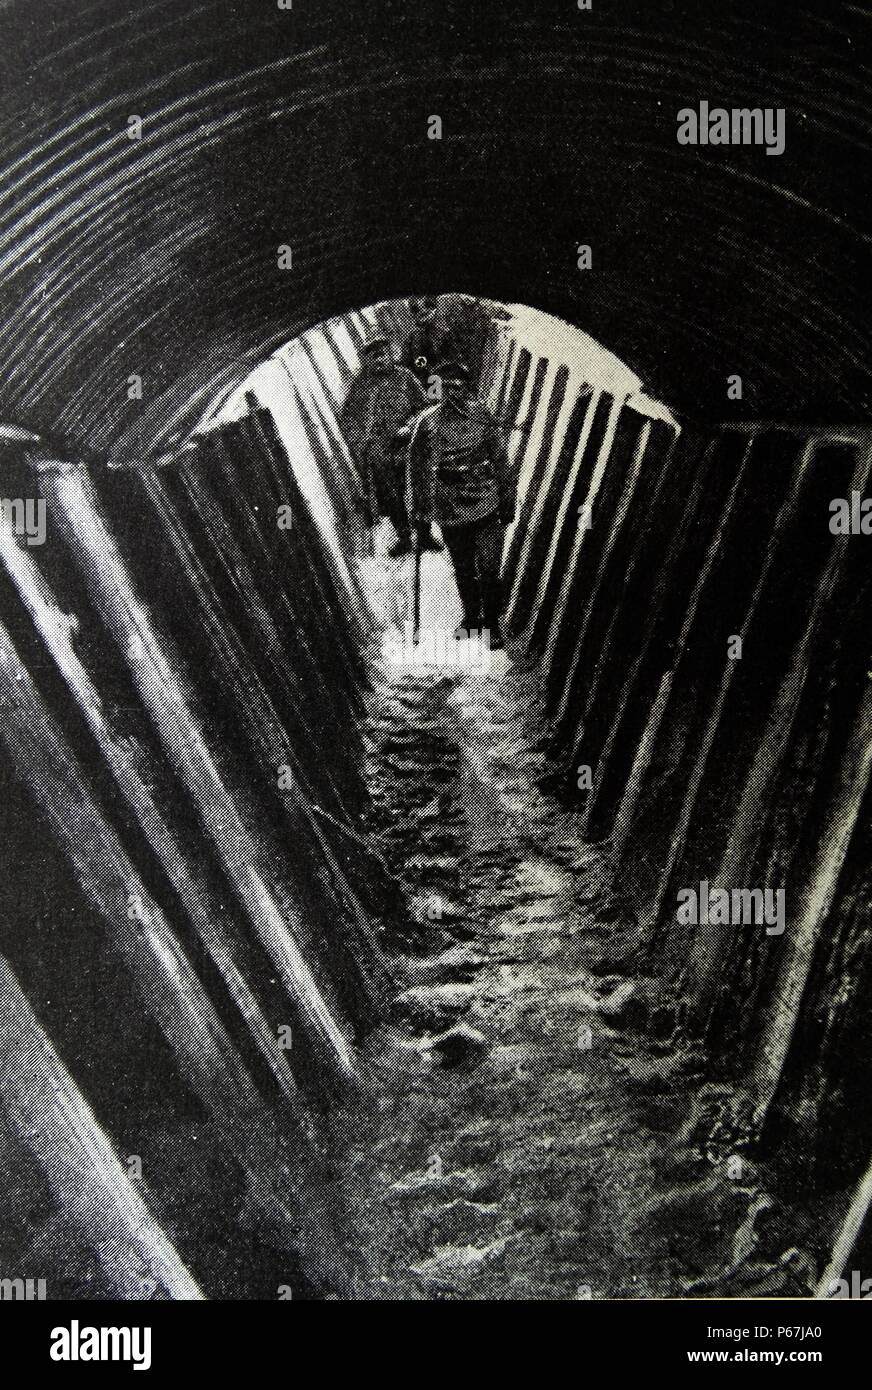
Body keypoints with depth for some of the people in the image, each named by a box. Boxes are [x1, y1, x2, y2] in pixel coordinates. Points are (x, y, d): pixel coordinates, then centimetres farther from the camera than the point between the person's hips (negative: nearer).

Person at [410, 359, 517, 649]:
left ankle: (492, 624, 9)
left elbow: (500, 459, 3)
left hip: (485, 504, -1)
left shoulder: (482, 415, -2)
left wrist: (507, 501, 3)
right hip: (449, 509, 1)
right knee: (462, 569, 14)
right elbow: (418, 468, 6)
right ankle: (471, 616, 33)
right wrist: (421, 509, 5)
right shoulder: (427, 422, -2)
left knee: (488, 569, -5)